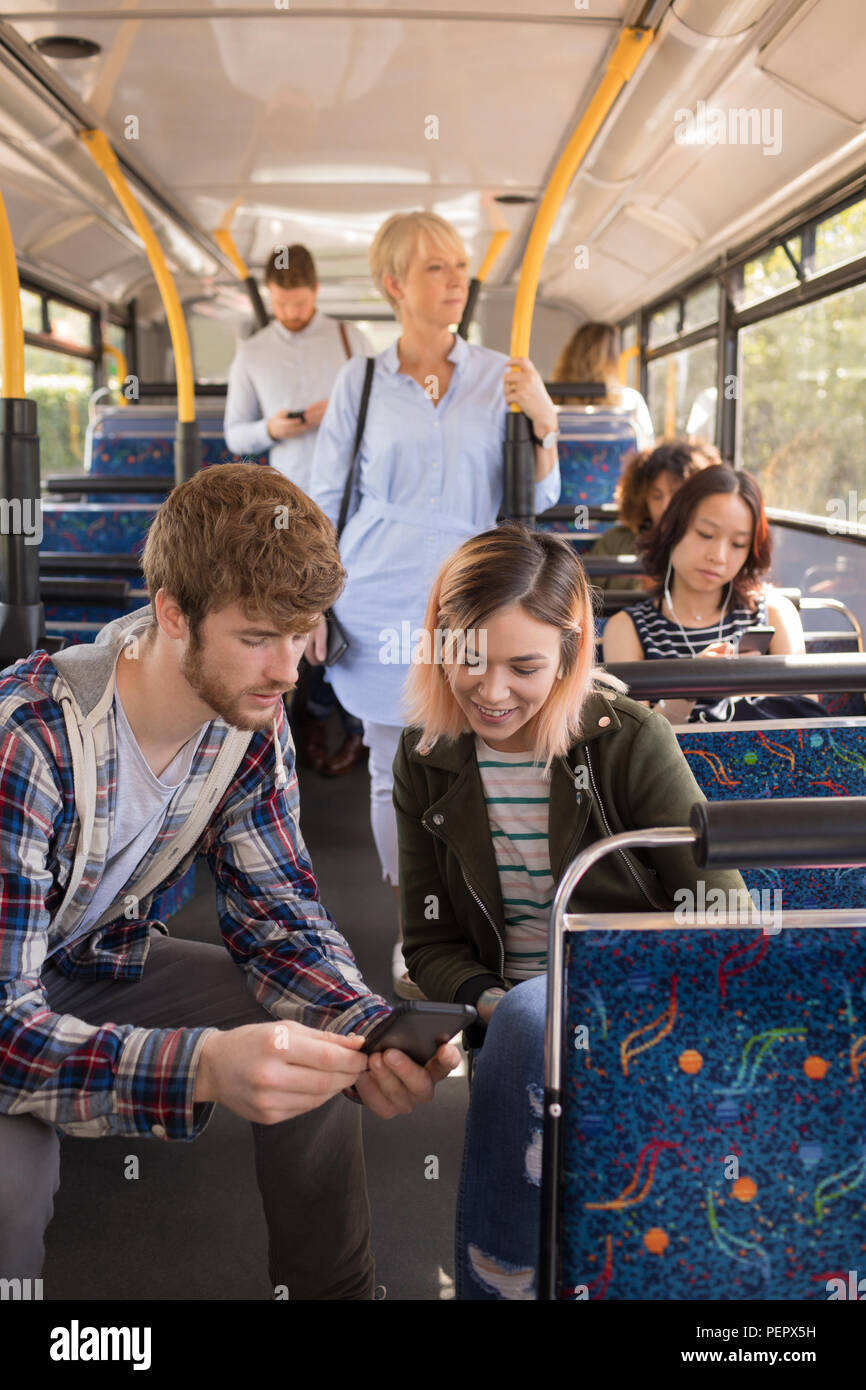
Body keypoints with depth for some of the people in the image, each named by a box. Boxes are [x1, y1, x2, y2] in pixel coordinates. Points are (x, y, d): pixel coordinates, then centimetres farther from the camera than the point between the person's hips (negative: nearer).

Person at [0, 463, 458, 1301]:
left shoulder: (251, 723, -15)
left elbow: (278, 919, -7)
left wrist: (368, 1035, -28)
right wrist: (204, 1066, -55)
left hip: (97, 958, 6)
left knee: (318, 1045, -10)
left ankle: (332, 1290, 14)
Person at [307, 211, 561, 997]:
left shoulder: (501, 377, 6)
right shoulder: (361, 384, 6)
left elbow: (539, 499, 5)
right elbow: (324, 502, 10)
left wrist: (544, 418, -12)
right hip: (383, 603, 0)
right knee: (396, 773, 5)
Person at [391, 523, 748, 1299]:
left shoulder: (631, 743, -8)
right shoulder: (427, 763, 2)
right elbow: (430, 944, 7)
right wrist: (492, 1005, -16)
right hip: (522, 1027, 2)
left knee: (533, 1016, -35)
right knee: (525, 1015, -33)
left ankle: (495, 1279, -16)